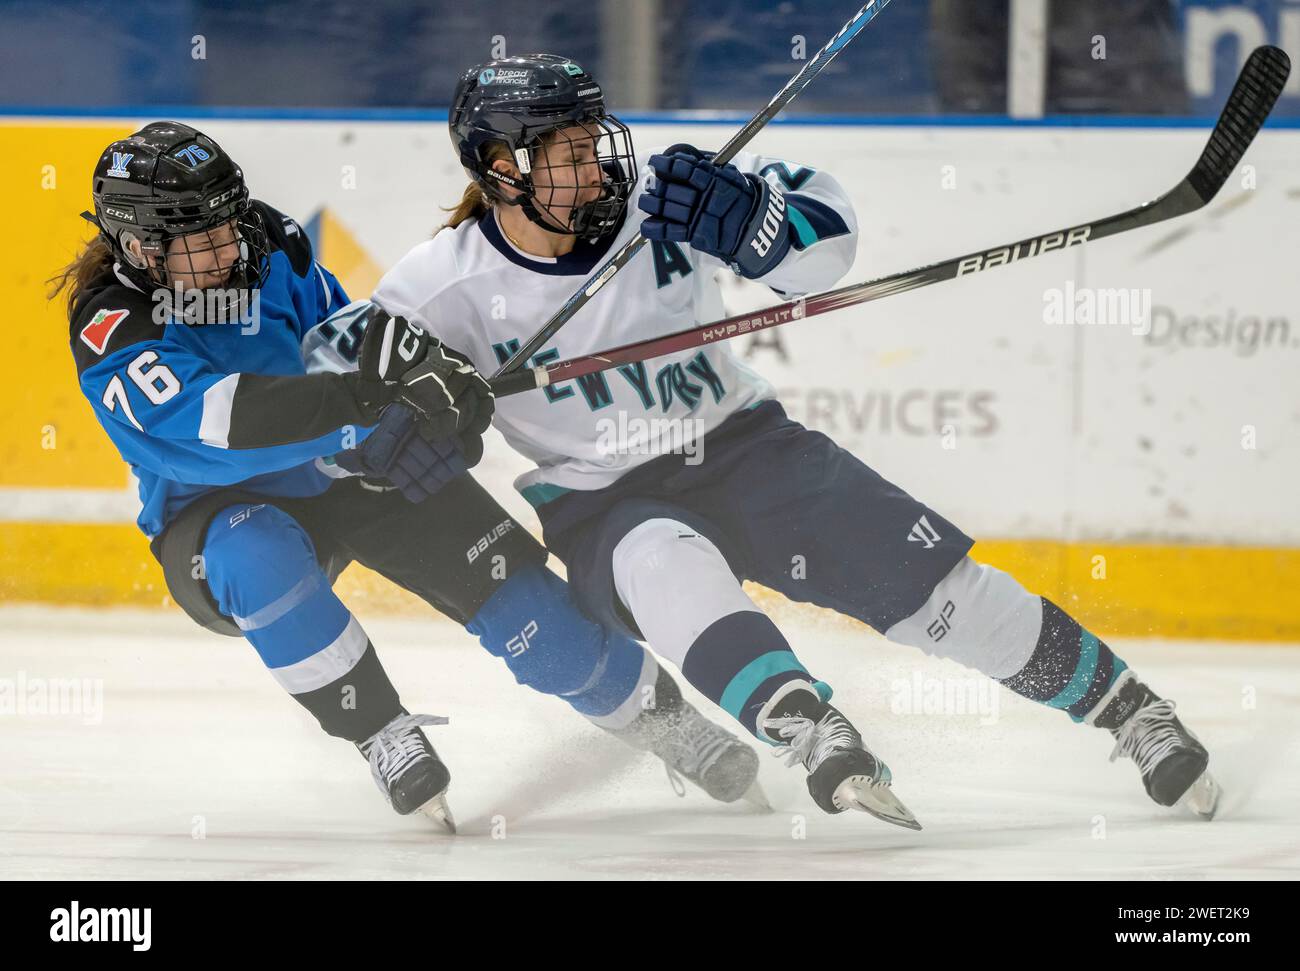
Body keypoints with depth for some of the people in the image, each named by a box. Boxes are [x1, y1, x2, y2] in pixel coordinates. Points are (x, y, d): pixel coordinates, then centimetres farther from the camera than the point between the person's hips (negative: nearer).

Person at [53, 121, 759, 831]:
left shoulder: (266, 243, -11)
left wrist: (425, 370, -22)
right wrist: (360, 392, -51)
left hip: (353, 464, 4)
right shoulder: (113, 332, -25)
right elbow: (217, 425, -40)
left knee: (512, 594, -8)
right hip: (222, 507, -4)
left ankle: (658, 714, 14)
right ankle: (386, 740, -25)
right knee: (259, 556, -38)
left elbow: (338, 327, 0)